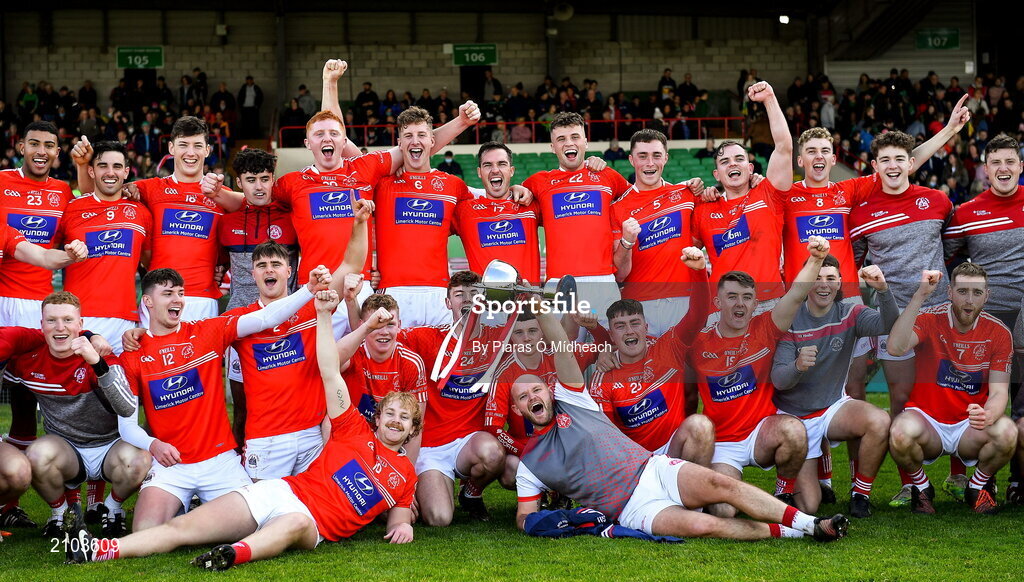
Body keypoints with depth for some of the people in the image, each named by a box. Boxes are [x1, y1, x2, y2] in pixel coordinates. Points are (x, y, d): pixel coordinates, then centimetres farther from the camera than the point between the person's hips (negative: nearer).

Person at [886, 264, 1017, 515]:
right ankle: (920, 486, 0)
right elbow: (896, 348, -31)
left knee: (1007, 433, -31)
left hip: (970, 425, 2)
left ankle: (979, 485, 3)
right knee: (901, 434, -36)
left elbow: (999, 392, -9)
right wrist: (920, 295, -35)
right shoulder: (929, 319, -10)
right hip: (927, 417, -1)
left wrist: (988, 416, -34)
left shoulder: (998, 332, -4)